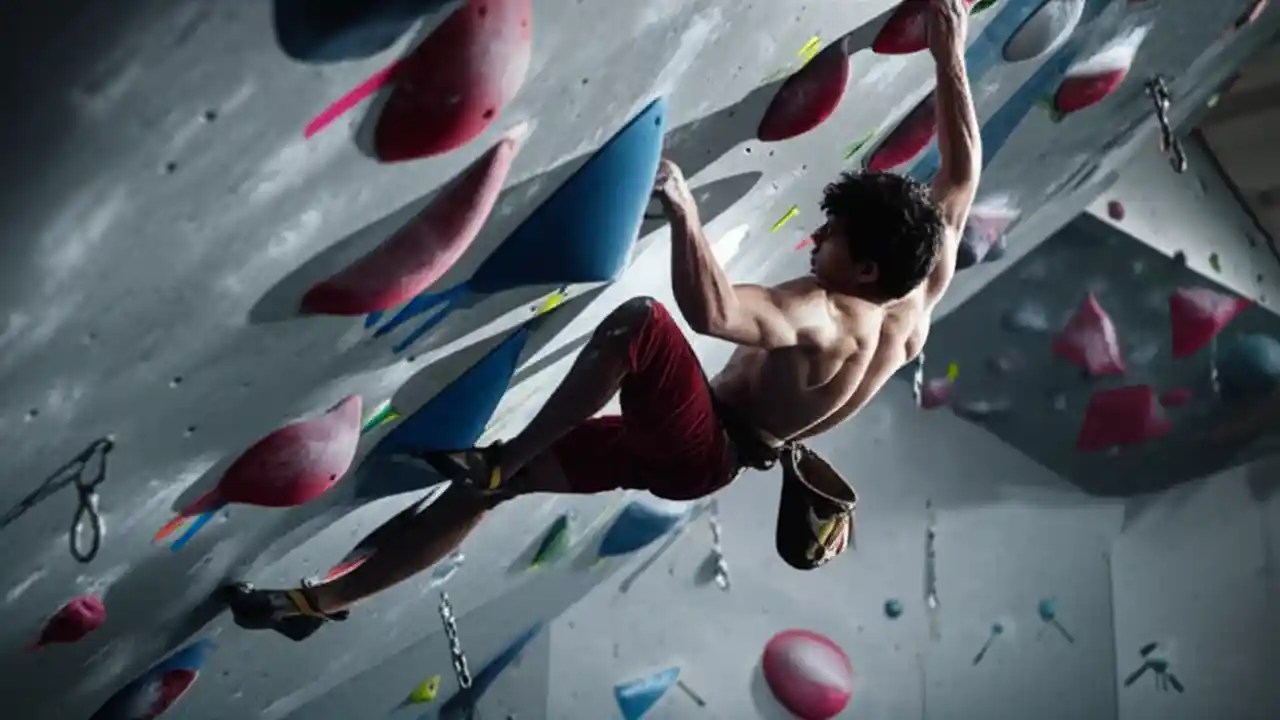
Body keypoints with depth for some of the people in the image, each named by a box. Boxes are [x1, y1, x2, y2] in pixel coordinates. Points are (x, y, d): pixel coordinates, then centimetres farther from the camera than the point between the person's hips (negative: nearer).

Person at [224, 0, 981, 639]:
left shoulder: (824, 316, -29)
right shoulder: (924, 286, -3)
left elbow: (711, 310, -49)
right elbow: (963, 173, 8)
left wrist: (682, 205, -42)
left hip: (696, 447, -9)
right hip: (711, 452, 9)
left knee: (638, 320, -35)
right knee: (485, 488, 3)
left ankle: (497, 458, -21)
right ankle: (322, 601, 11)